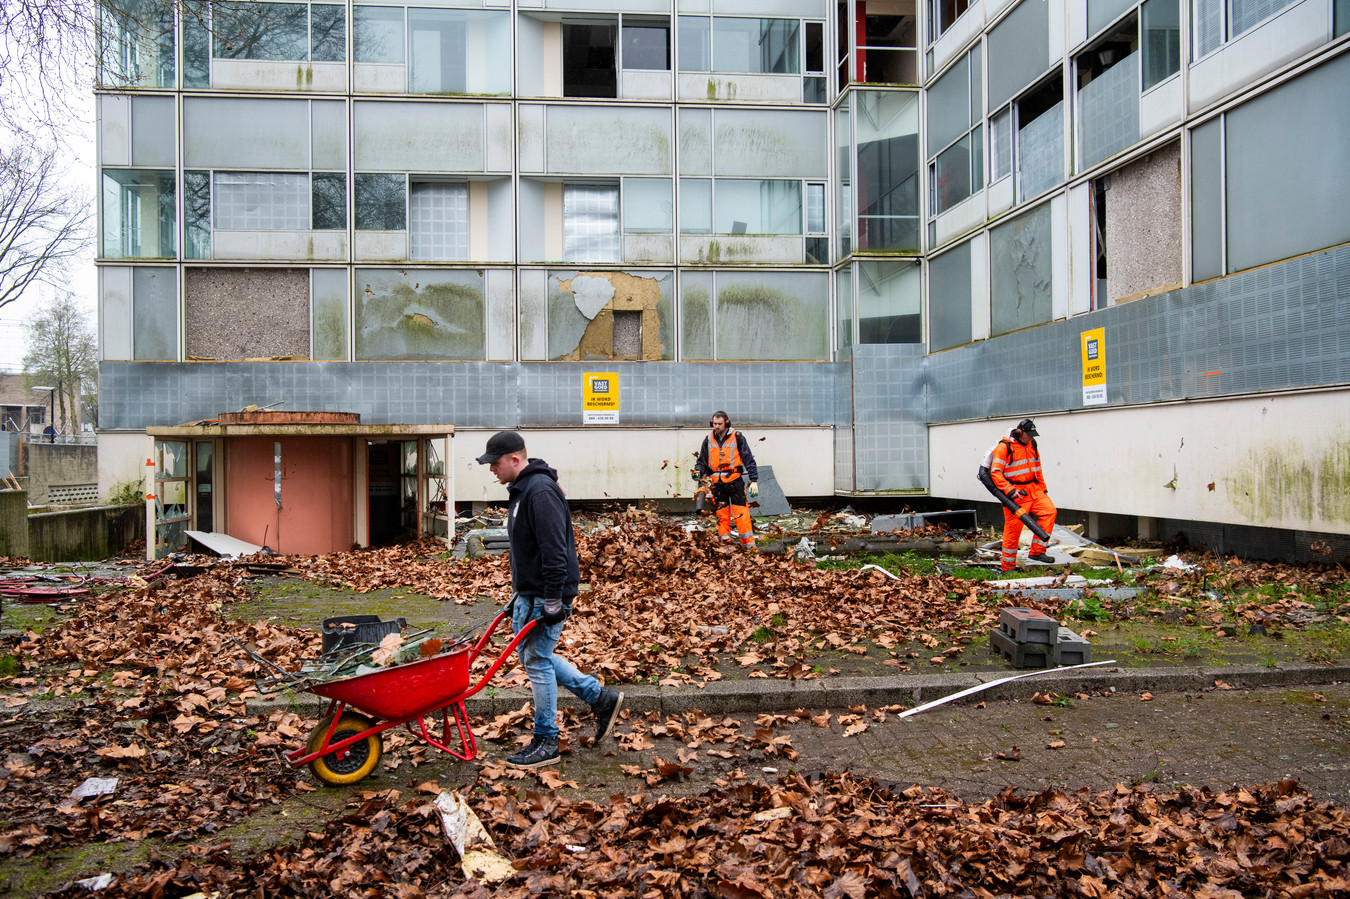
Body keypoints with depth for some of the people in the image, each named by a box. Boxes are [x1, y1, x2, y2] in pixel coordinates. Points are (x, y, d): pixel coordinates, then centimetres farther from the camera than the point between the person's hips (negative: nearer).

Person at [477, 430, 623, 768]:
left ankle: (545, 744, 11)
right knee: (530, 653, 17)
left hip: (545, 596, -11)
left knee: (537, 660, -3)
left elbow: (554, 549, -26)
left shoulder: (540, 491, -21)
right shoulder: (521, 489, 13)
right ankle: (601, 698, 24)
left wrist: (552, 601, -25)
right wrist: (517, 591, 24)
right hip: (528, 593, 11)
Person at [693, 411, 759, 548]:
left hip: (735, 481, -3)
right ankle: (725, 541, 13)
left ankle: (749, 546, -4)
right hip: (717, 483, 3)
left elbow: (749, 459, 1)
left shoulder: (737, 437, -1)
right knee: (721, 514, 6)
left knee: (741, 514, -7)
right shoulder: (708, 440, 9)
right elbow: (702, 461, 17)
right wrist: (698, 472, -4)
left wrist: (754, 481, -4)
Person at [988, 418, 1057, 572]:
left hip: (1033, 489, 7)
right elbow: (995, 473, -15)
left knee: (1049, 511, -12)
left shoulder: (1032, 445, 11)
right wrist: (1010, 490, -22)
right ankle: (1007, 566, 9)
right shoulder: (1004, 447, -12)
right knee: (1013, 527, -4)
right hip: (1015, 493, -7)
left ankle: (1037, 551, -5)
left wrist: (1043, 489, 23)